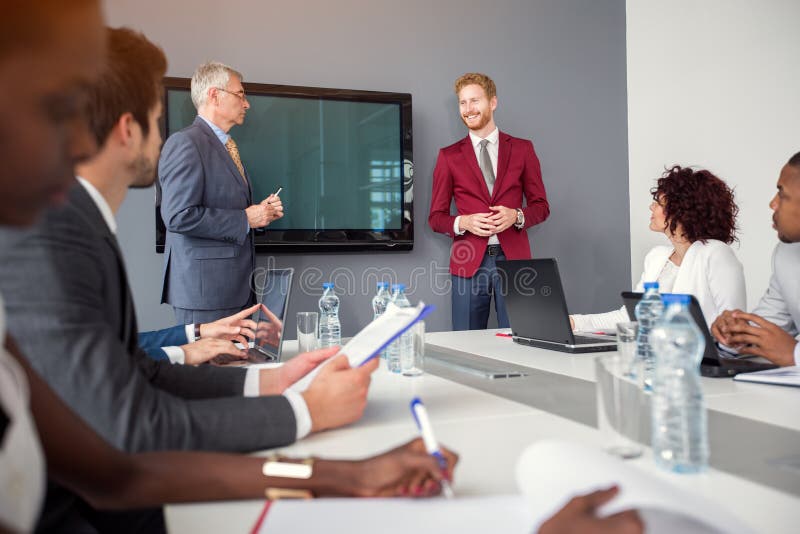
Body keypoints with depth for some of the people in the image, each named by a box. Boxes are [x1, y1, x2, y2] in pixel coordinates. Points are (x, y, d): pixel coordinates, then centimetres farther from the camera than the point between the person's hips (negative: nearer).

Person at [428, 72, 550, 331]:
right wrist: (463, 222, -13)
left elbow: (541, 206, 10)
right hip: (469, 262, 0)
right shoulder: (449, 156, 8)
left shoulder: (522, 149, 9)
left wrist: (516, 215, -10)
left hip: (514, 258, 0)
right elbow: (436, 217, 8)